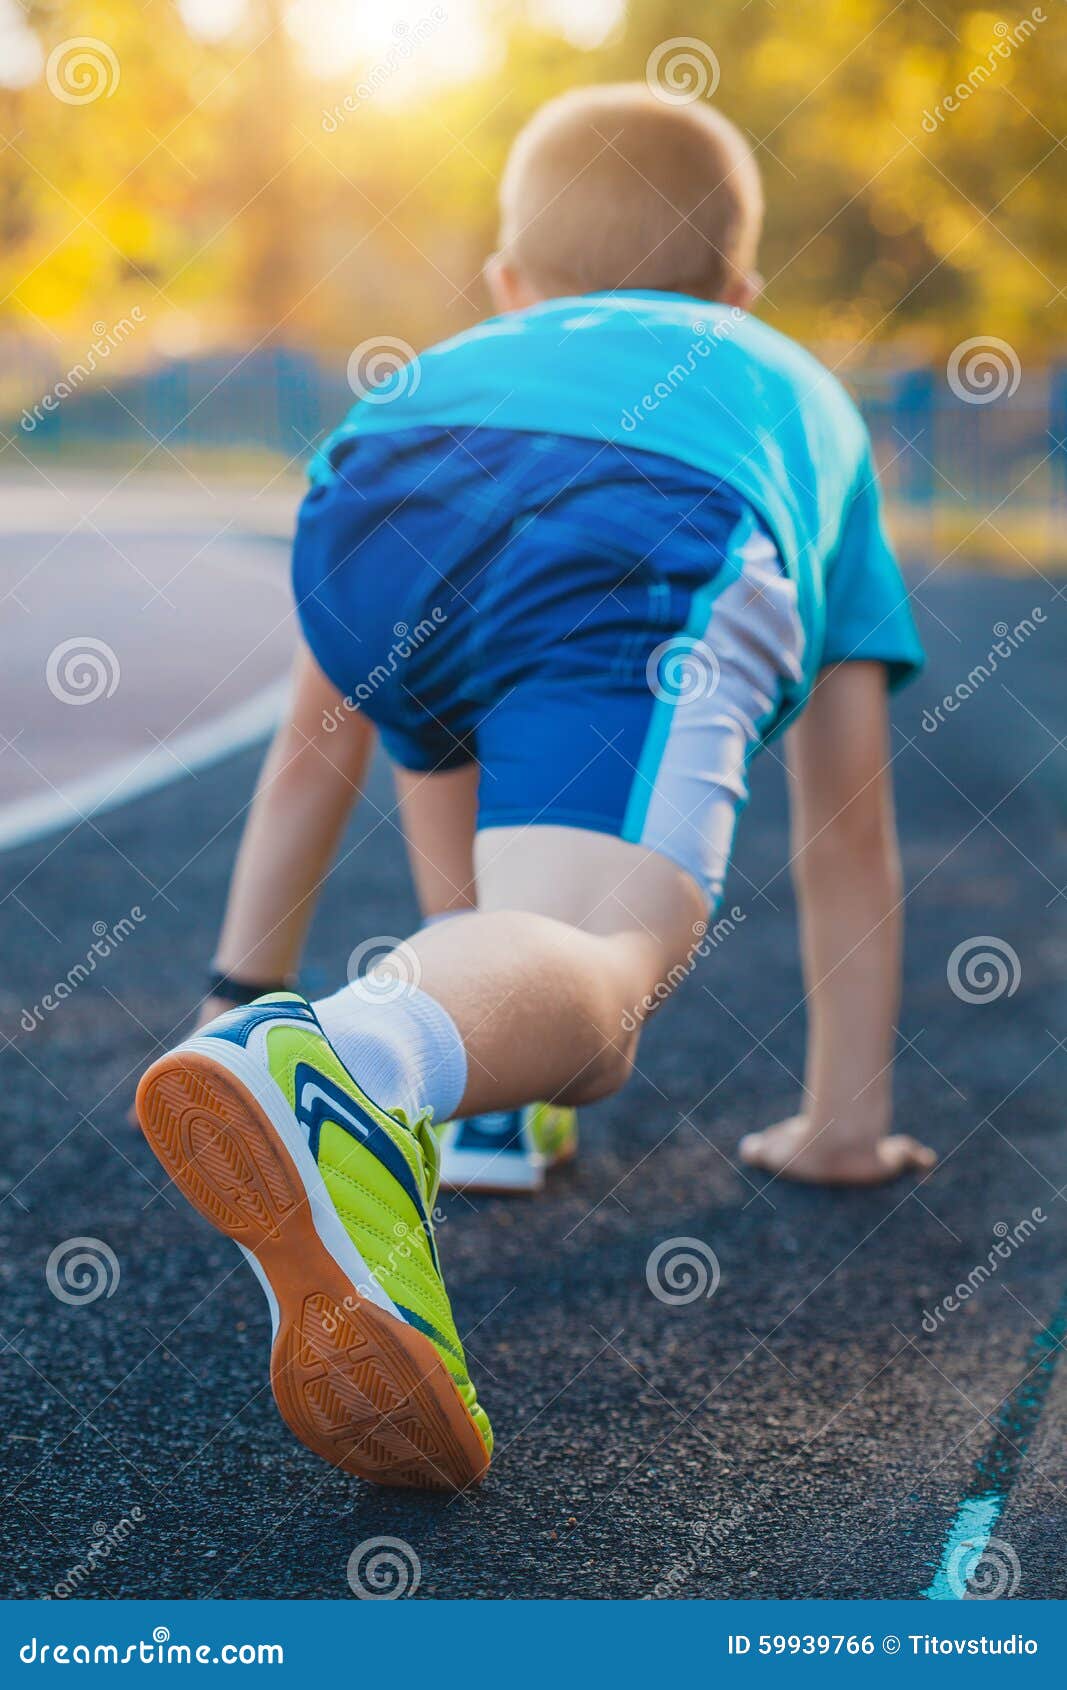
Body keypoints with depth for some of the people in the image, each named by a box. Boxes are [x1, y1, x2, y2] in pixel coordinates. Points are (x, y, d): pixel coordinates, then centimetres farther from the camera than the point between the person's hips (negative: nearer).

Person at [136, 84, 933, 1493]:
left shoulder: (437, 371, 48)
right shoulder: (797, 394, 45)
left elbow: (312, 755, 50)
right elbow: (848, 833, 43)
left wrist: (244, 991, 61)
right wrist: (843, 1125, 49)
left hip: (377, 513, 3)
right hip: (653, 548, -3)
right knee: (596, 963, -22)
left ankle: (464, 1054, 22)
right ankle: (338, 1072, -53)